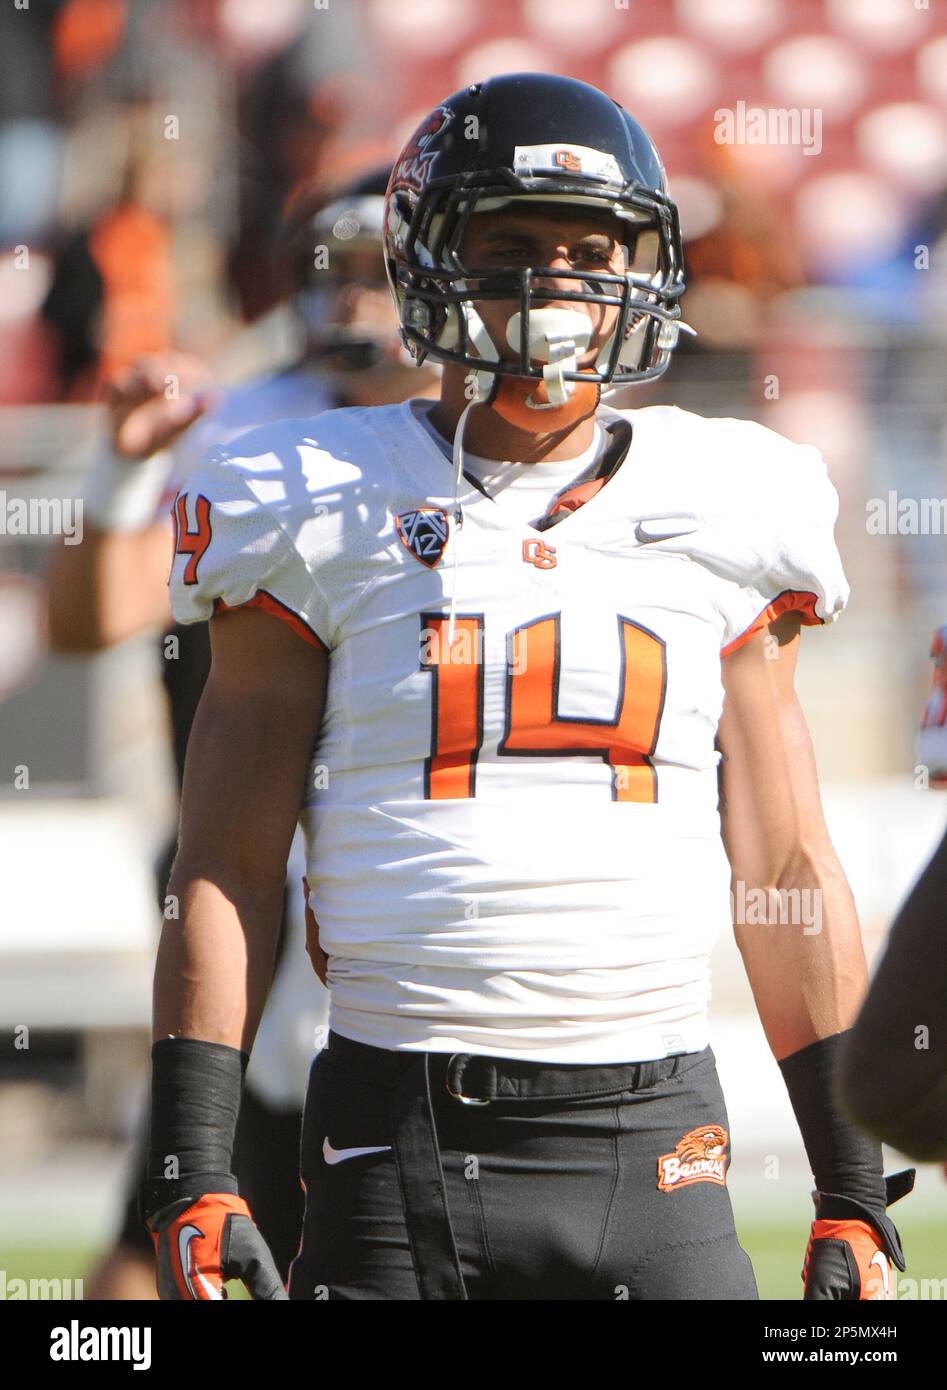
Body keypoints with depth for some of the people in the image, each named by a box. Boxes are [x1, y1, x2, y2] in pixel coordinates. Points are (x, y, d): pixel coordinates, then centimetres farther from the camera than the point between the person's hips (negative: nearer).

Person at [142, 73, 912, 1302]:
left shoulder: (725, 519, 10)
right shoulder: (326, 520, 4)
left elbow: (788, 876, 13)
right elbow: (226, 873, 4)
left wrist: (856, 1196, 10)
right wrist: (193, 1179, -4)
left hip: (653, 1148, 1)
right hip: (403, 1145, -1)